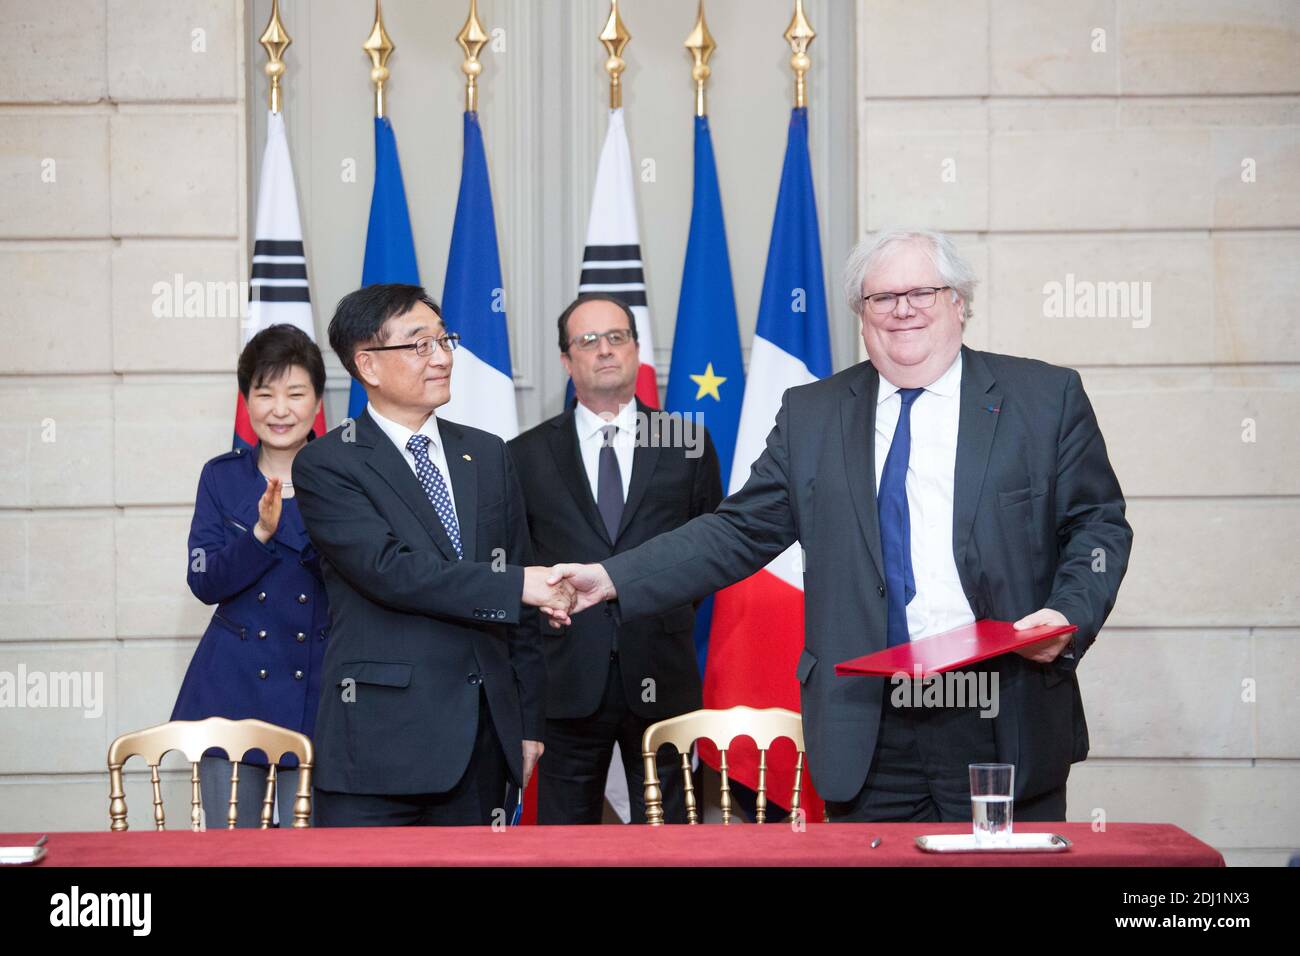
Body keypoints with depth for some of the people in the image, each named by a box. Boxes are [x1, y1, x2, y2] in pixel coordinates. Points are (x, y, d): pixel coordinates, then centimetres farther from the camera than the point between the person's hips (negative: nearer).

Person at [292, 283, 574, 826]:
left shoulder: (487, 456, 15)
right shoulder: (326, 466, -1)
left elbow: (519, 611, 14)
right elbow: (390, 571, -16)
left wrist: (528, 721, 11)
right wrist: (517, 585, -17)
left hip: (484, 740, 5)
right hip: (380, 742, -5)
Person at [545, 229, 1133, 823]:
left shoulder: (1047, 397, 5)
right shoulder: (811, 415, 10)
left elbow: (1100, 524, 6)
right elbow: (741, 531, 9)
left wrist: (1070, 615, -13)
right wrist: (612, 579, -1)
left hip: (1007, 725, -1)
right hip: (865, 735, 2)